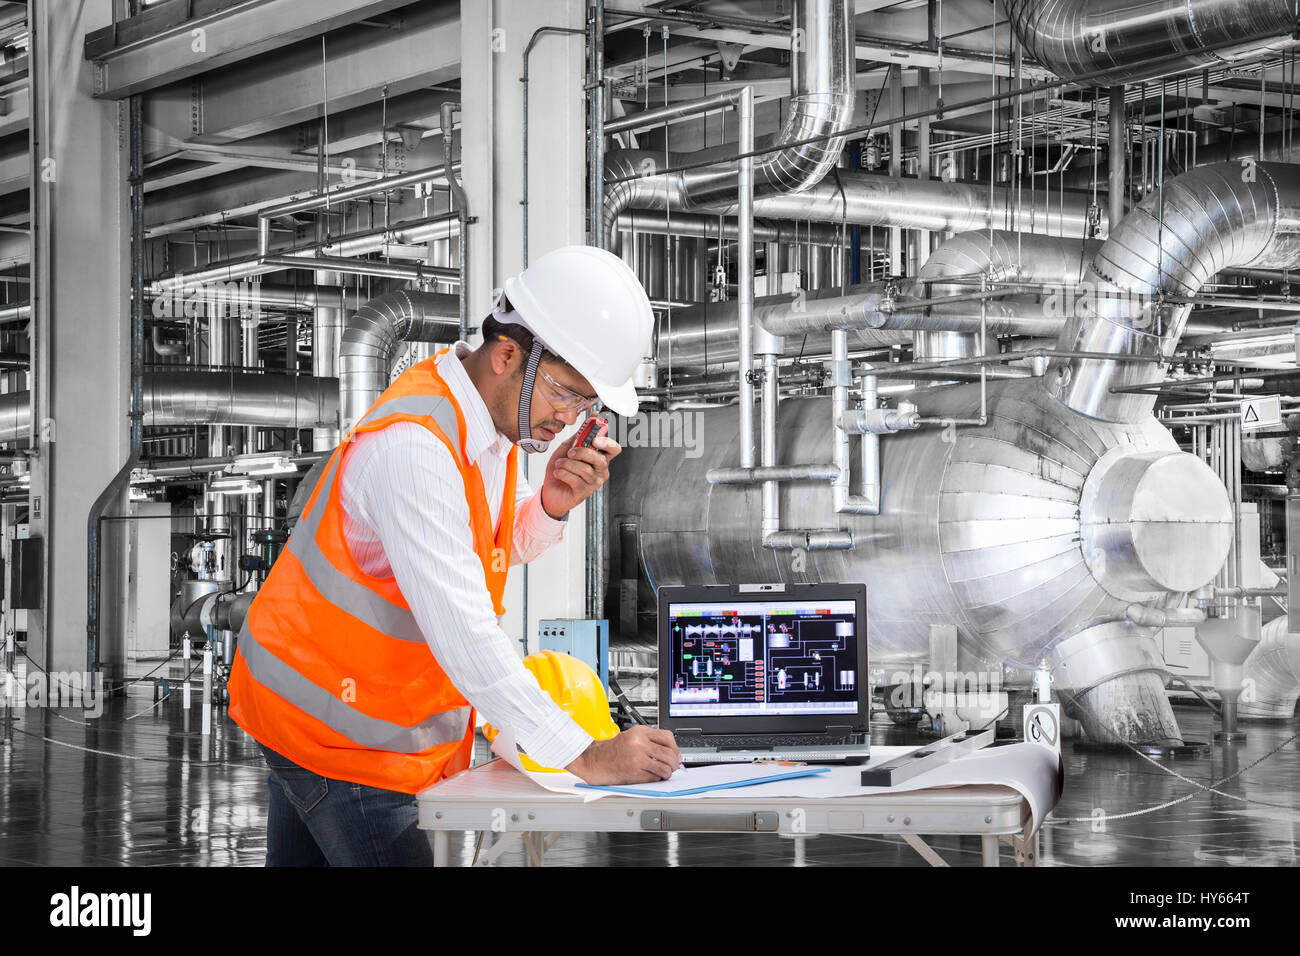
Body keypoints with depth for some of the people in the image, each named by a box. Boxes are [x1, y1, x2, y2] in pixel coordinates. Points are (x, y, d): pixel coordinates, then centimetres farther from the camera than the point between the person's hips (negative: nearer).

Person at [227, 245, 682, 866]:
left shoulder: (495, 408, 0)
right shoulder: (411, 447, -29)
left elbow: (502, 551, 14)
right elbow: (463, 633, -33)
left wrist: (552, 506, -10)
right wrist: (584, 756, -34)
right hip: (334, 723, -9)